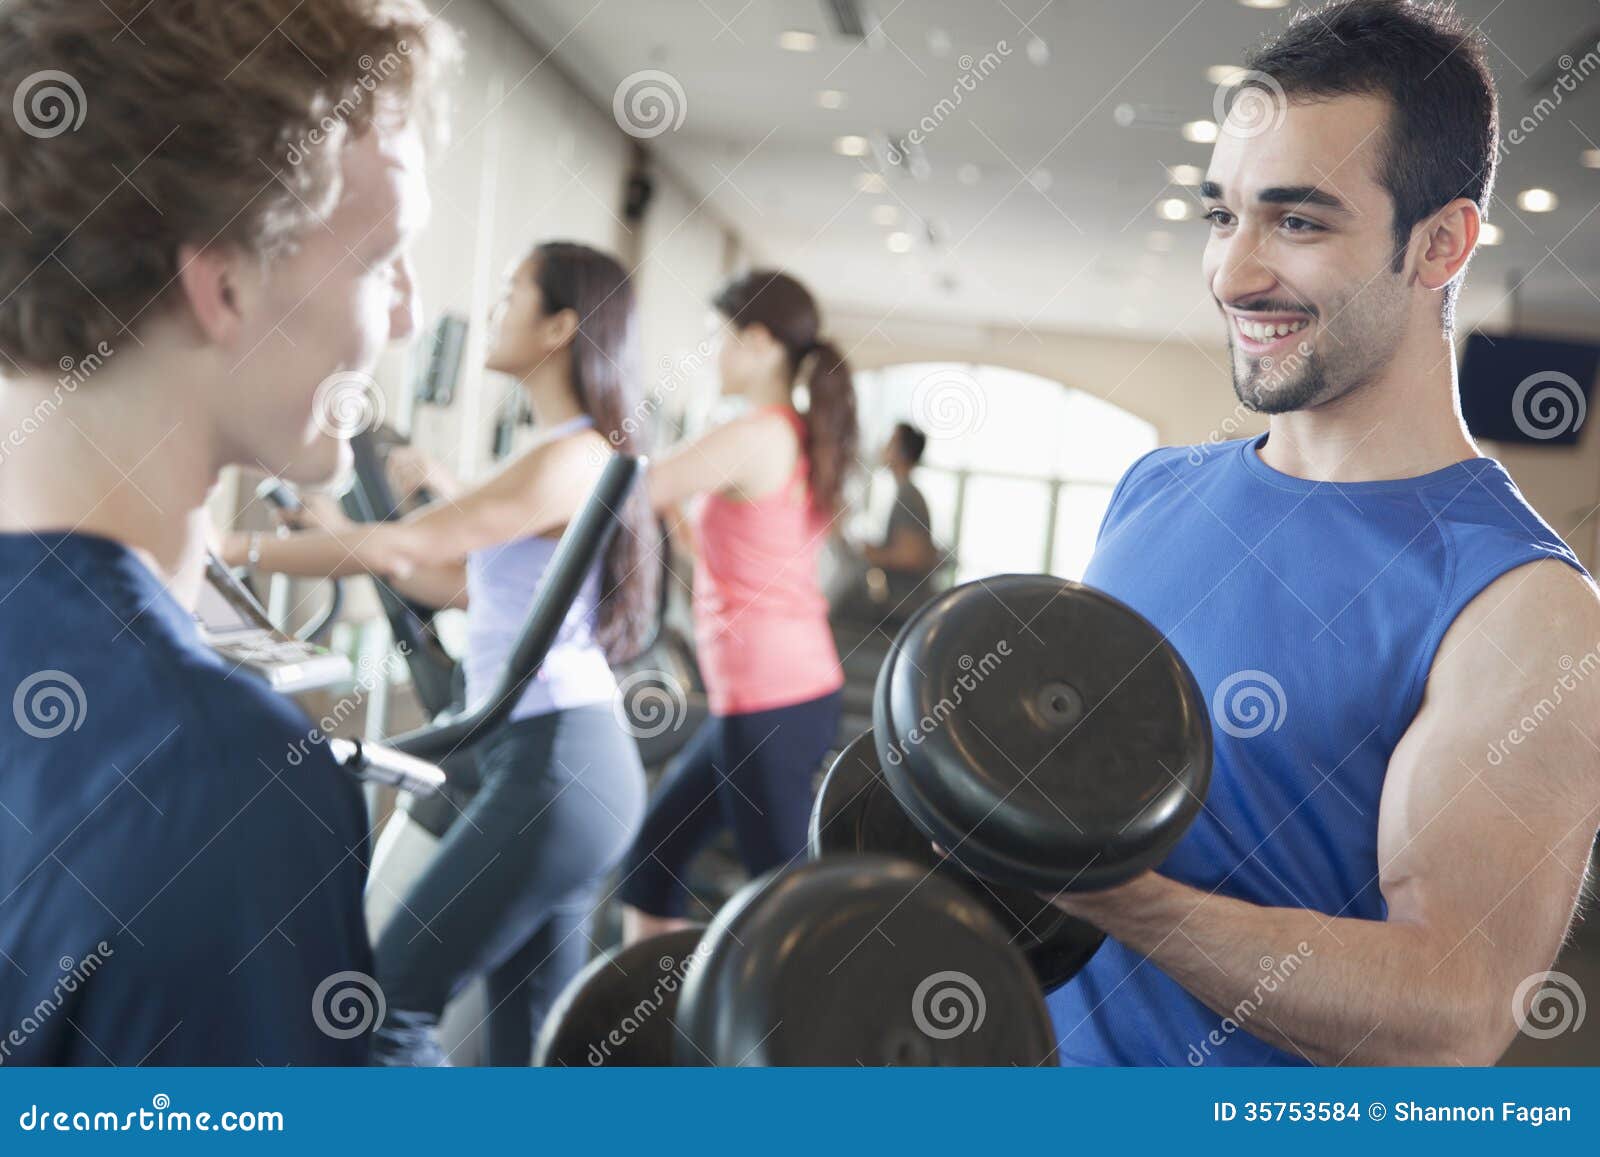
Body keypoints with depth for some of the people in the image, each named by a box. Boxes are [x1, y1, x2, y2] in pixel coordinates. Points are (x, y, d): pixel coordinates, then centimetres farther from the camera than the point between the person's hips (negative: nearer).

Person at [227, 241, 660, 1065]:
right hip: (558, 759, 10)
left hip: (555, 765, -10)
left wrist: (237, 551, -6)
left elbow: (401, 548, -16)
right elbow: (468, 582, 21)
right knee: (531, 1033, 12)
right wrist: (342, 533, 19)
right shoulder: (575, 456, 18)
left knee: (385, 1006, -5)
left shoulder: (570, 458, -14)